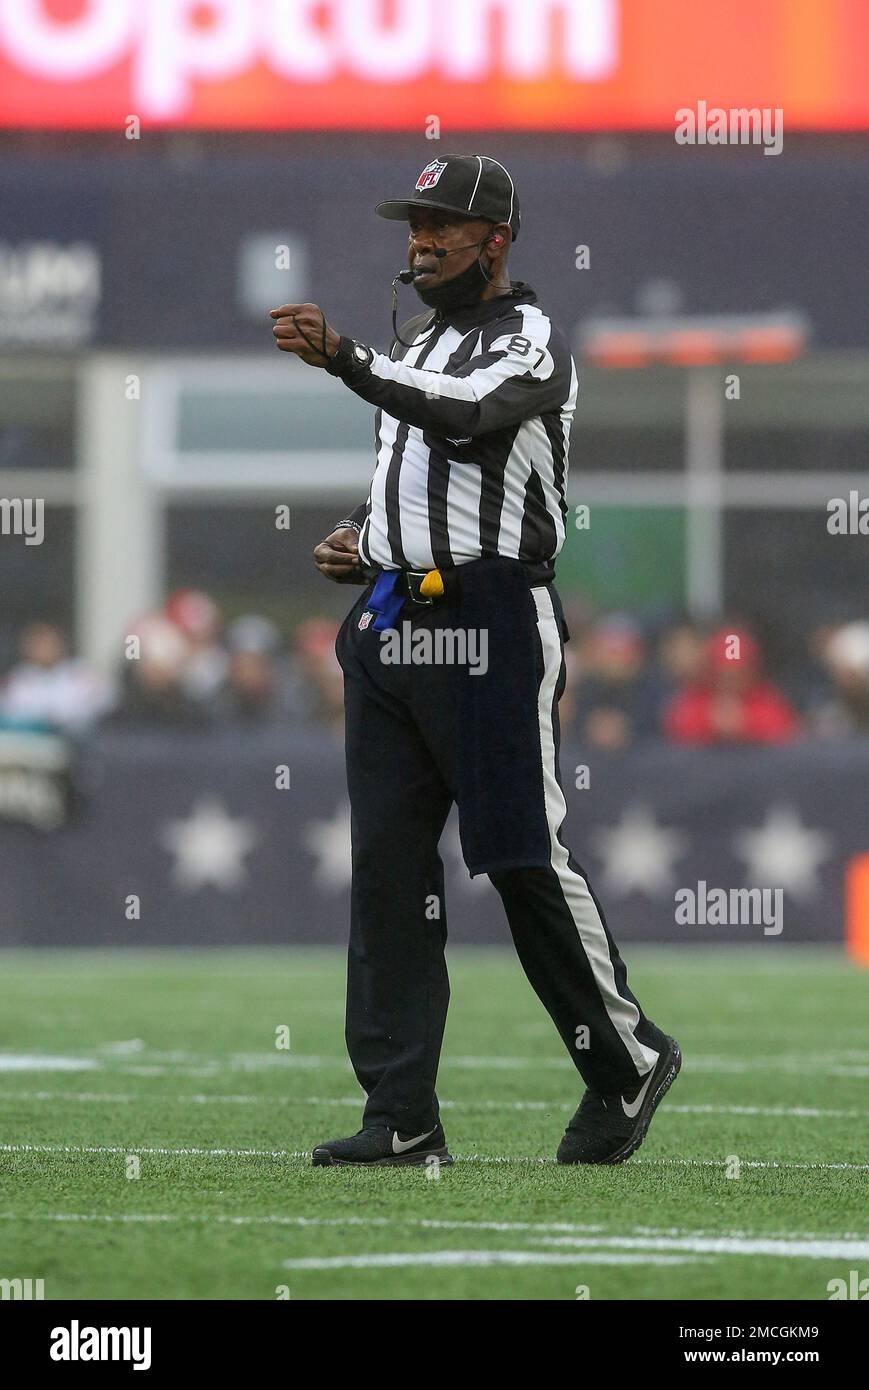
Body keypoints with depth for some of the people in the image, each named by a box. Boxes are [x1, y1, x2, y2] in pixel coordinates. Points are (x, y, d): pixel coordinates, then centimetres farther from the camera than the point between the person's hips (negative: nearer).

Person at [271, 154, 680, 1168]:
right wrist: (359, 542, 10)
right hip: (387, 625, 8)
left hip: (489, 627, -8)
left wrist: (341, 357, -36)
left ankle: (628, 1060, 10)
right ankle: (401, 1115, 0)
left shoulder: (530, 341, -5)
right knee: (387, 867, 1)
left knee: (524, 857, -7)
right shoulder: (413, 348, 22)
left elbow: (468, 416, -26)